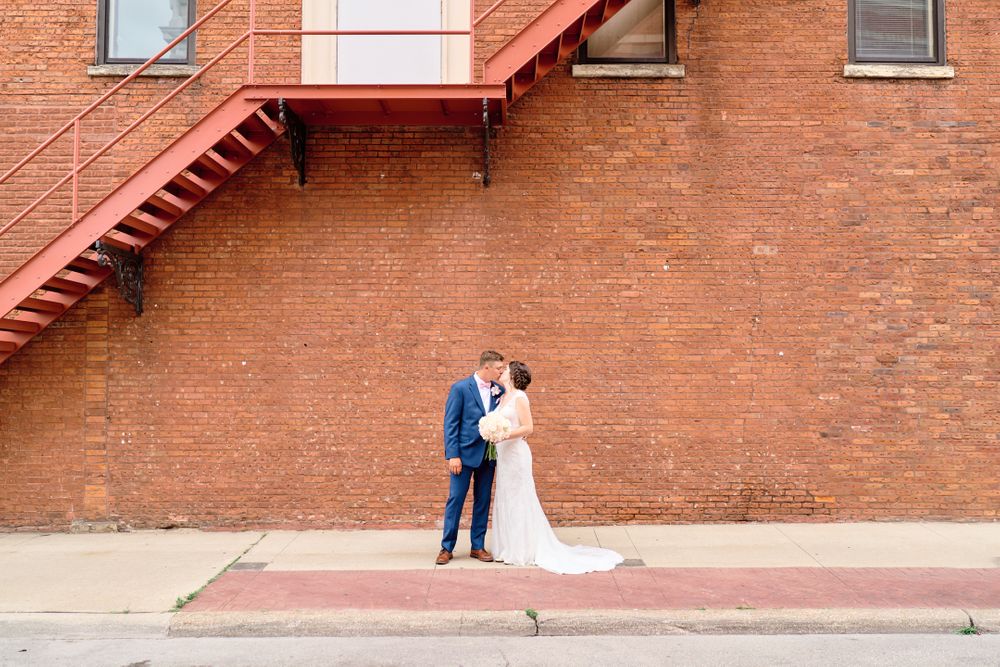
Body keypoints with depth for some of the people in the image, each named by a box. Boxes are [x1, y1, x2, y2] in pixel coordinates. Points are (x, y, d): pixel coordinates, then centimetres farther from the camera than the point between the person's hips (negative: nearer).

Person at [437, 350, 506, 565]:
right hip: (464, 454, -4)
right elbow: (451, 424, -9)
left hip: (488, 455, 5)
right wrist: (452, 455, -14)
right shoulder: (460, 388, -8)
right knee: (455, 499, 1)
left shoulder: (499, 391, 5)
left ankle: (478, 546, 20)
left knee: (483, 501, 10)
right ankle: (447, 548, 12)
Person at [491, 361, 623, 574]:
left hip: (516, 454, -9)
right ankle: (510, 549, 22)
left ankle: (523, 551, 8)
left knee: (518, 500, -1)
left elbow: (528, 428, -17)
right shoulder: (504, 397, 13)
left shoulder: (519, 397, -12)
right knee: (505, 501, 13)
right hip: (504, 455, 9)